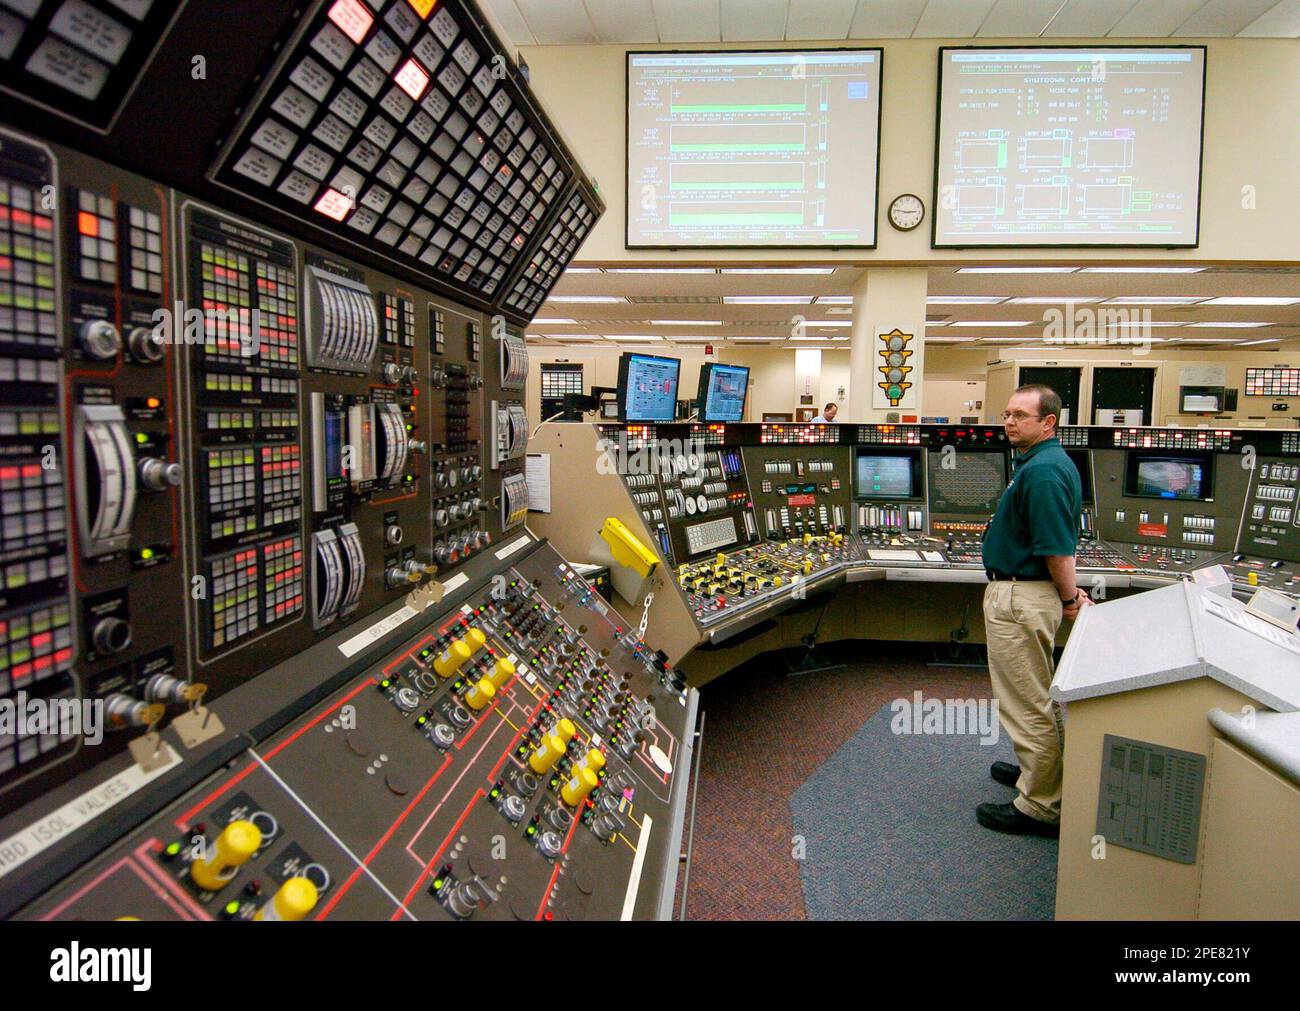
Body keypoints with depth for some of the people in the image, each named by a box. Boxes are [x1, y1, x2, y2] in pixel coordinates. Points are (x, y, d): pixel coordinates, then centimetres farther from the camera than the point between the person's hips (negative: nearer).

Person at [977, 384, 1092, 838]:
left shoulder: (1042, 472, -23)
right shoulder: (1045, 462, 11)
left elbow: (1058, 548, -24)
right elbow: (1059, 544, 18)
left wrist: (1068, 599, -10)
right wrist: (1068, 591, 19)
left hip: (1019, 598, -11)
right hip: (1021, 592, 11)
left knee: (1026, 702, 0)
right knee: (1037, 695, 25)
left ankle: (1039, 808, 11)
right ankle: (1039, 767, 43)